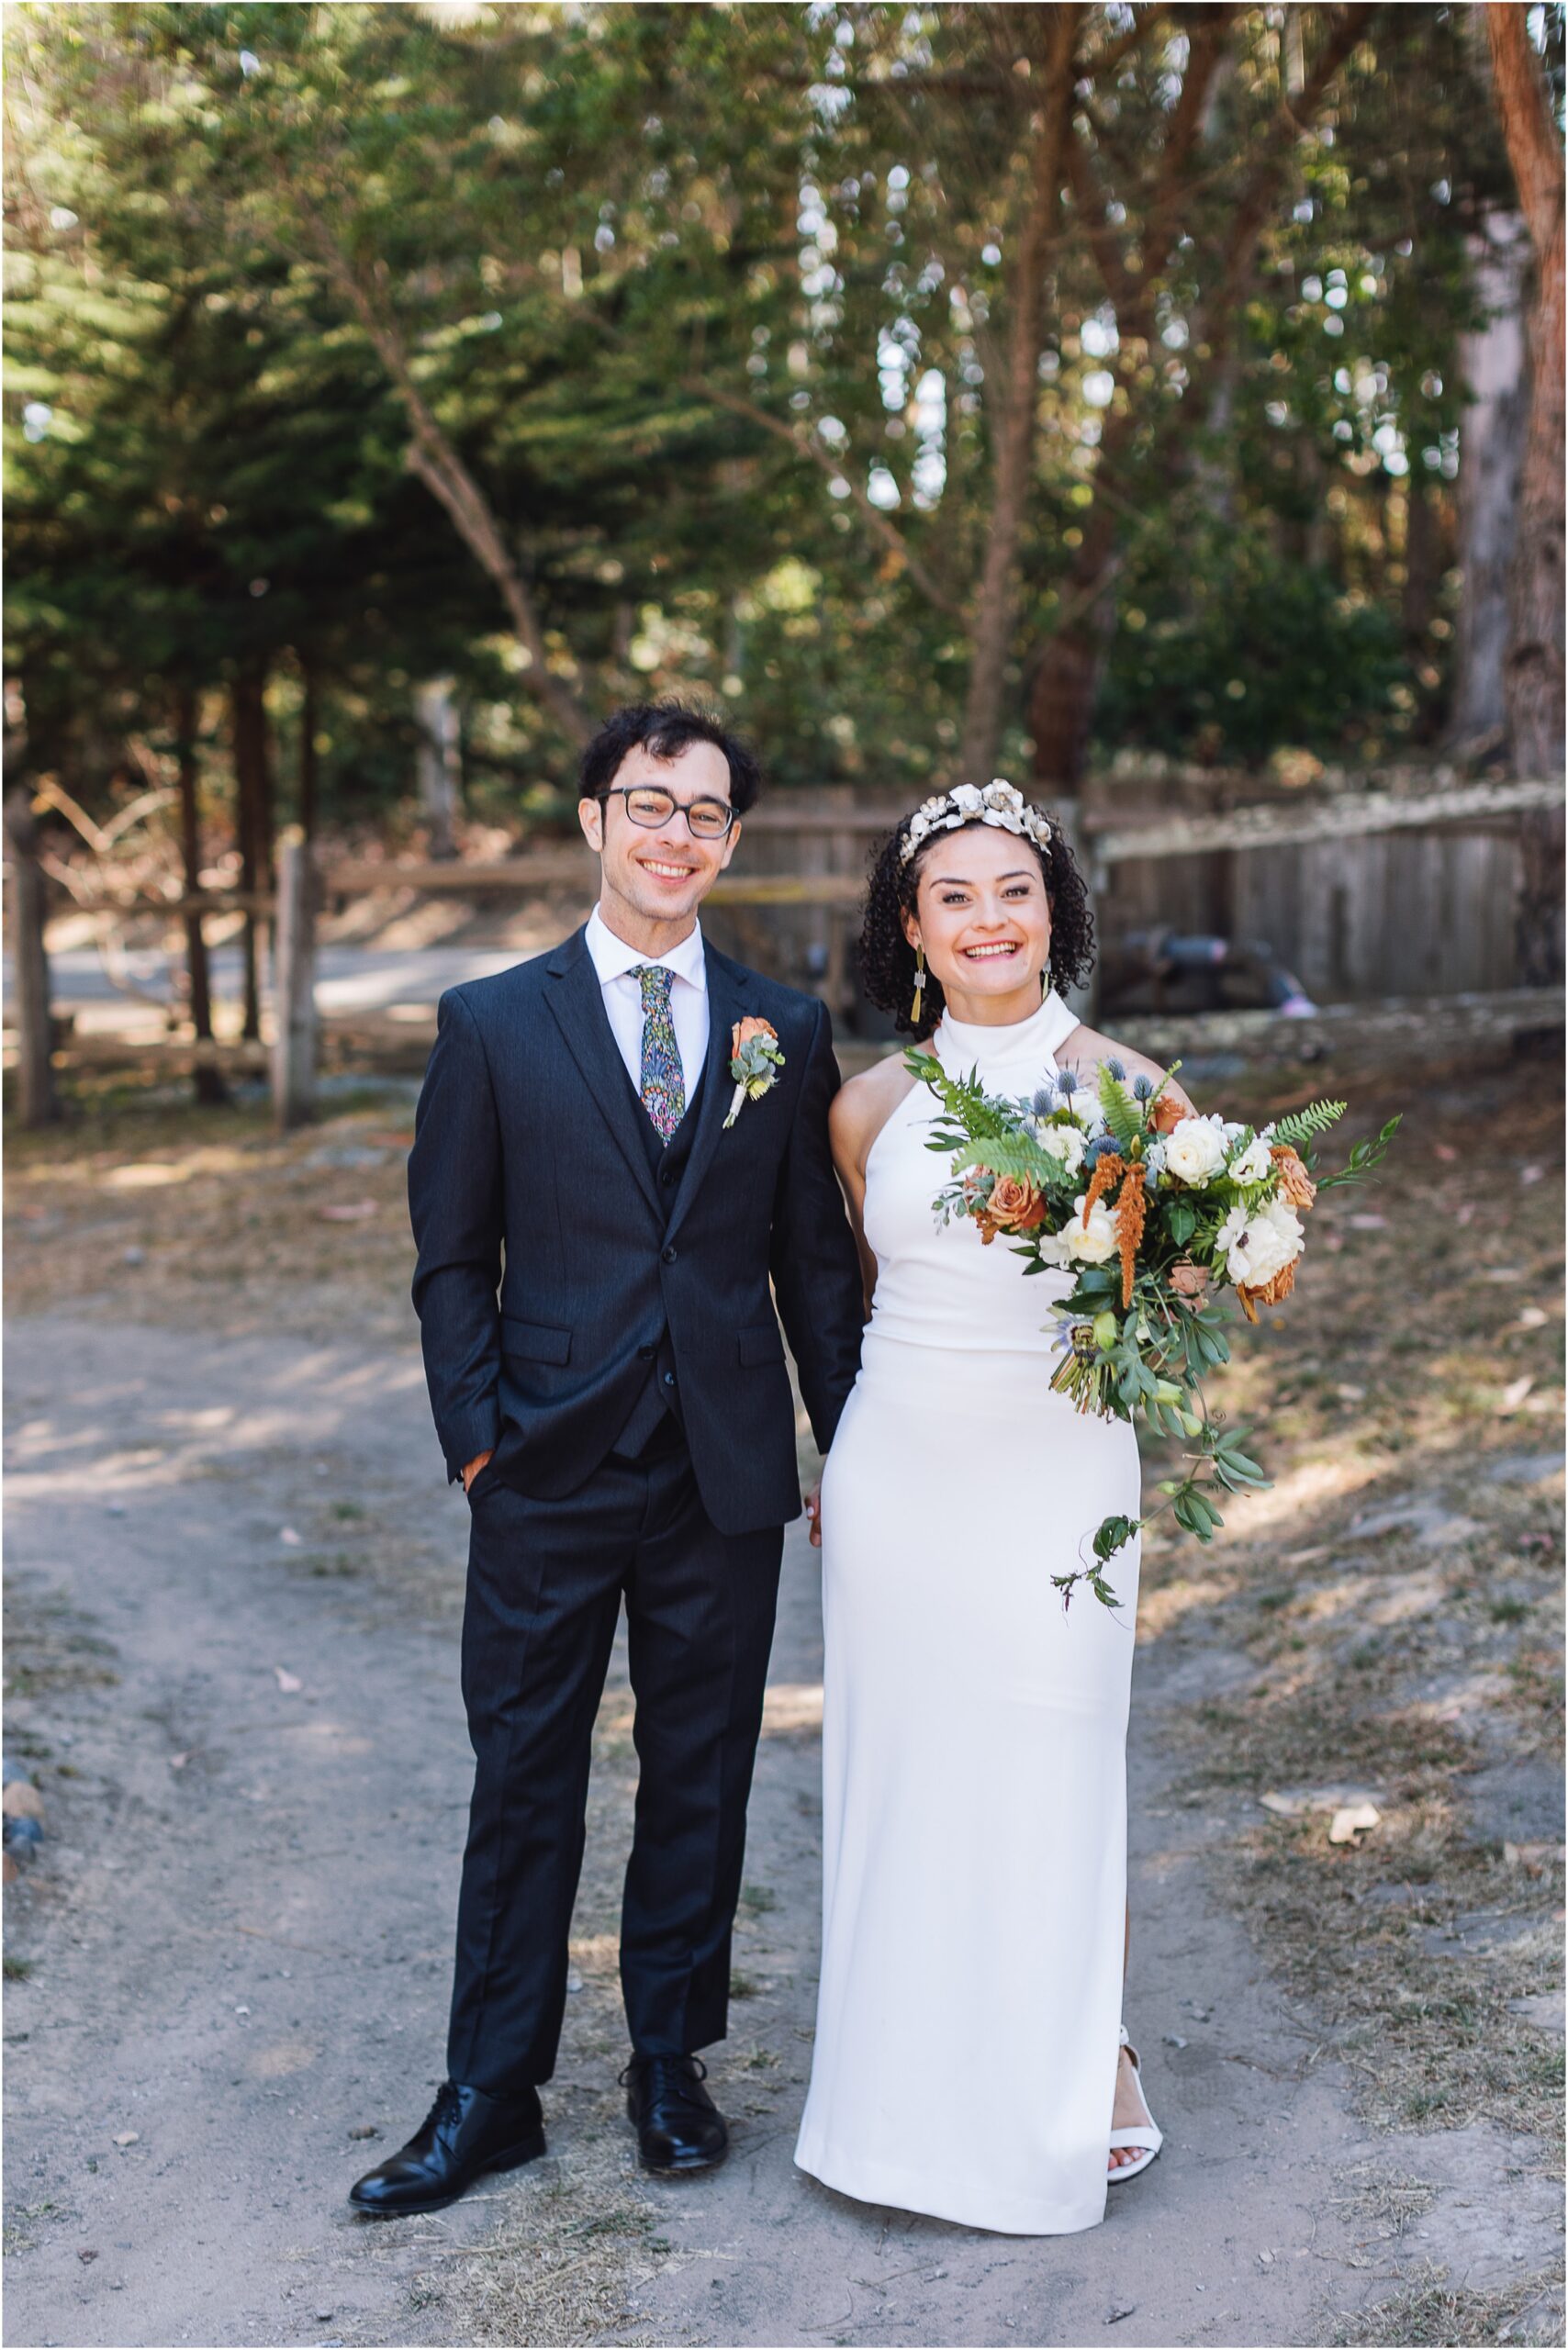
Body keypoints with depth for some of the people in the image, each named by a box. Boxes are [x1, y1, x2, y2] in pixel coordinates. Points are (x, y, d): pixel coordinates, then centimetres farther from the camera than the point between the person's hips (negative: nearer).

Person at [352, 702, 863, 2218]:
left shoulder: (786, 1032, 5)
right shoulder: (493, 1024, 0)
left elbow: (815, 1255, 8)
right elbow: (453, 1258, 2)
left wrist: (850, 1444, 6)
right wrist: (475, 1438, -5)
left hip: (728, 1479, 2)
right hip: (550, 1475, -1)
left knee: (700, 1781, 13)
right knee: (524, 1782, 8)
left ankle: (670, 2064, 30)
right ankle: (490, 2095, 22)